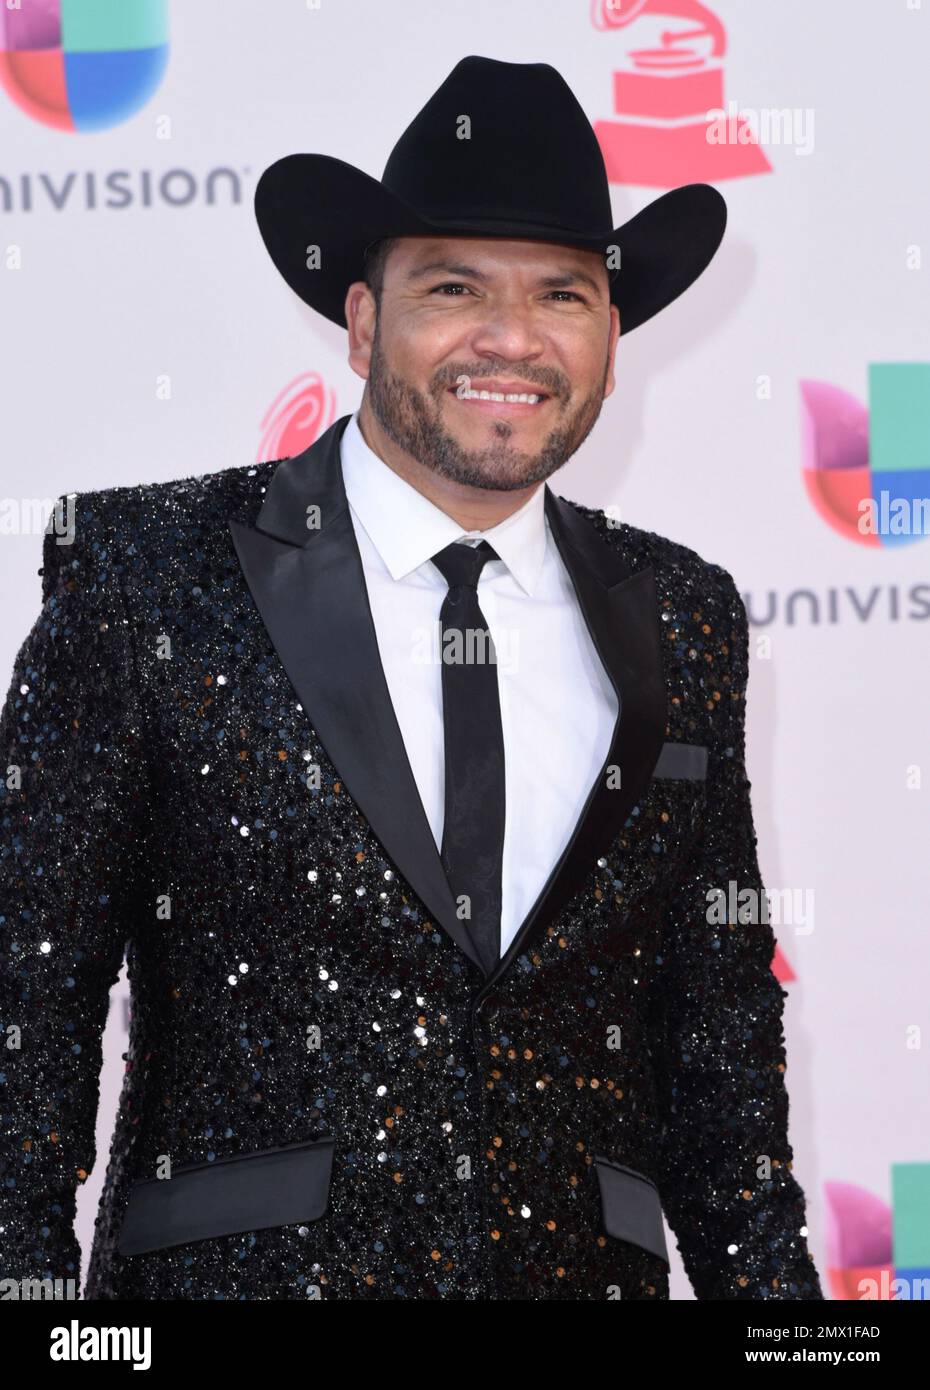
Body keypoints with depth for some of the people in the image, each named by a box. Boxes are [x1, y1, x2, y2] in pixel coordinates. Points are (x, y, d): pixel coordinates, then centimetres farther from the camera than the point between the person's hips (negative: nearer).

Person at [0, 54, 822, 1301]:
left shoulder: (682, 622, 7)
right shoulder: (149, 576, -4)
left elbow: (721, 1033, 11)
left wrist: (769, 1281, 5)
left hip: (589, 1271, 3)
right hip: (238, 1270, -3)